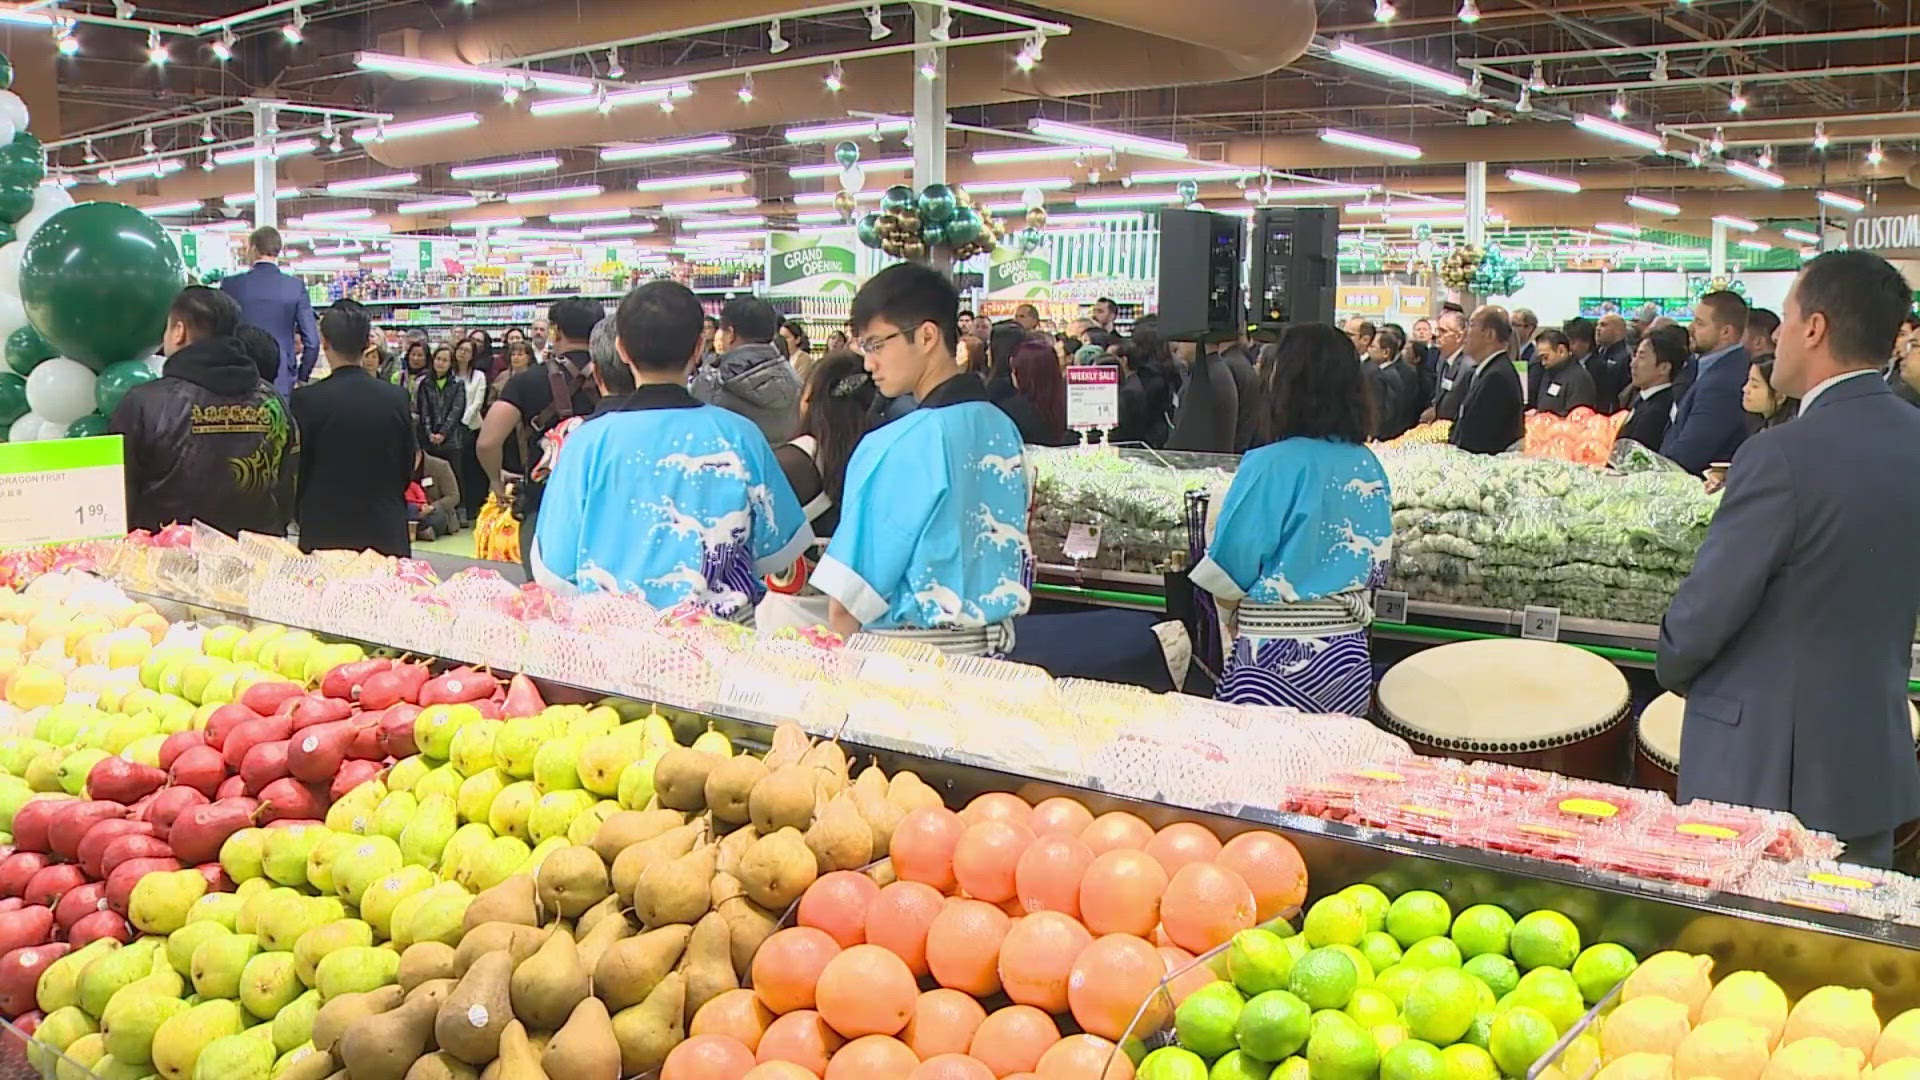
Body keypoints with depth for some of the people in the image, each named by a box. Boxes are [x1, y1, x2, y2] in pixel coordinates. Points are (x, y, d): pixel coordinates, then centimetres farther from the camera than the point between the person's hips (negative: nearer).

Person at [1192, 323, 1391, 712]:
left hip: (1276, 656, -6)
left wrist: (1234, 619, 10)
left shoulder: (1268, 466, -16)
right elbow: (1376, 562, 12)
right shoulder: (1367, 465, 2)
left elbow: (1228, 571, -9)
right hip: (1350, 655, 6)